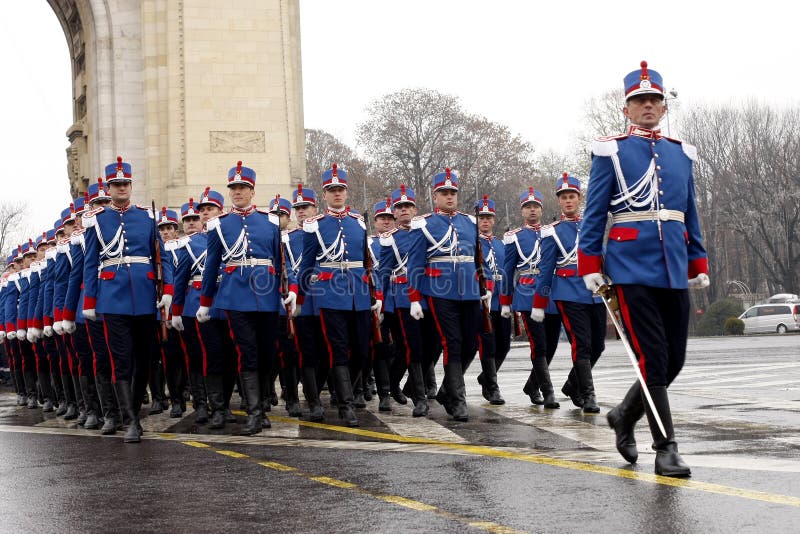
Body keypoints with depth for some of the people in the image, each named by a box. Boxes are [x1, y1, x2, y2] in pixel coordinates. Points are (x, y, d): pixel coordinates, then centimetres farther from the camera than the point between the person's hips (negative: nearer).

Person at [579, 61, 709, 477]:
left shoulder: (681, 153, 15)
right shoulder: (611, 151, 2)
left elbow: (690, 215, 19)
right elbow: (594, 213, 0)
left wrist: (698, 265, 16)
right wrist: (590, 266, -5)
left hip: (674, 271, 5)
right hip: (632, 269, -5)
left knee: (674, 361, 6)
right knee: (653, 361, -7)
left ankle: (624, 415, 30)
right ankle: (666, 449, 1)